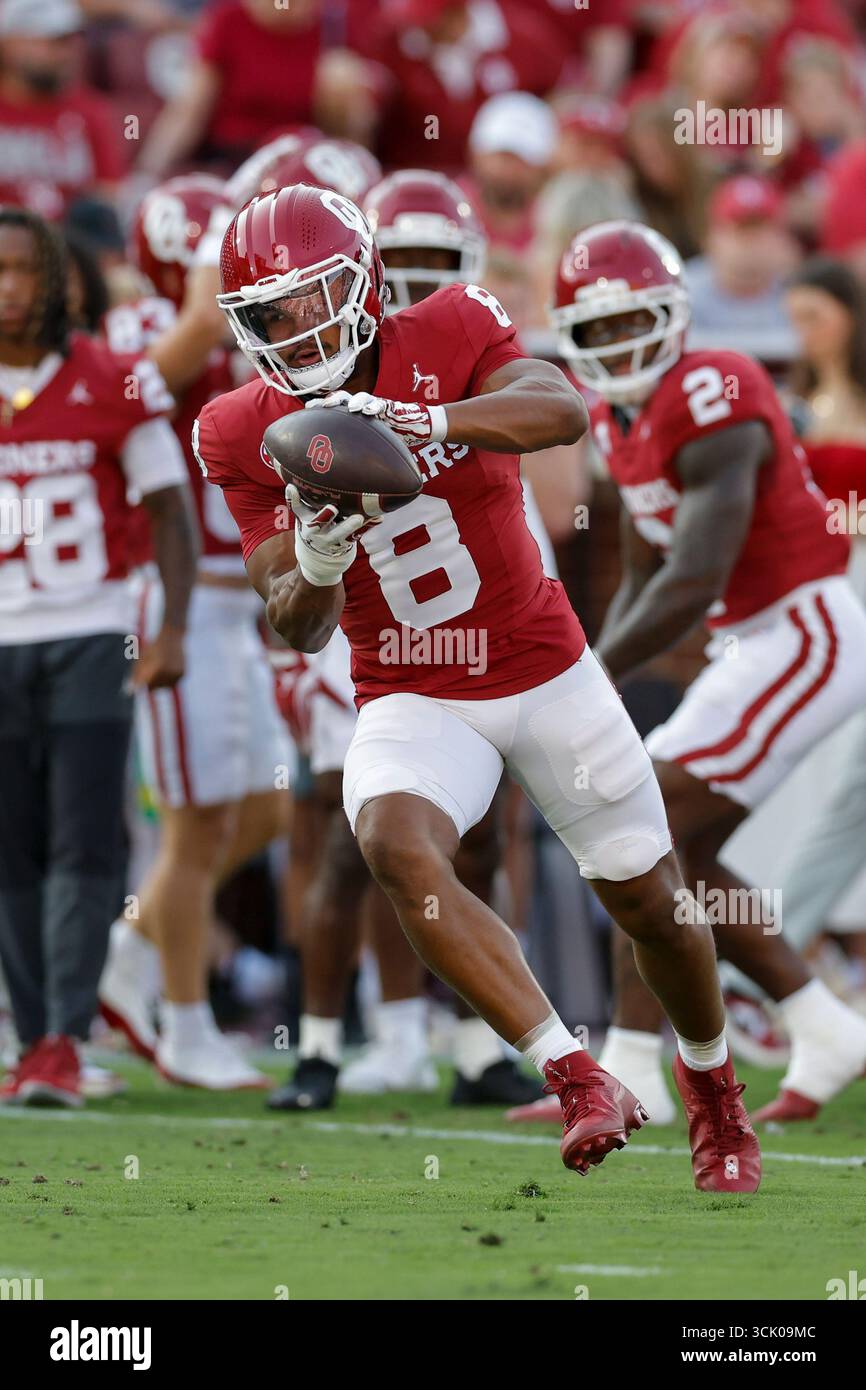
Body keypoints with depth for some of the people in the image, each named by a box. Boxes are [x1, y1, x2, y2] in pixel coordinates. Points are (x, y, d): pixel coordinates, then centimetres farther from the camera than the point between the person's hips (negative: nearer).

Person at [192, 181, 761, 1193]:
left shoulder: (447, 337, -13)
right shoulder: (245, 435, -8)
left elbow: (563, 411, -33)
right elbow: (296, 630, -8)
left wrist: (420, 421, -49)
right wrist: (317, 565, -32)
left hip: (546, 671, 0)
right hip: (411, 700, 0)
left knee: (649, 899, 8)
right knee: (397, 846, -31)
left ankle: (709, 1078, 40)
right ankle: (575, 1078, -31)